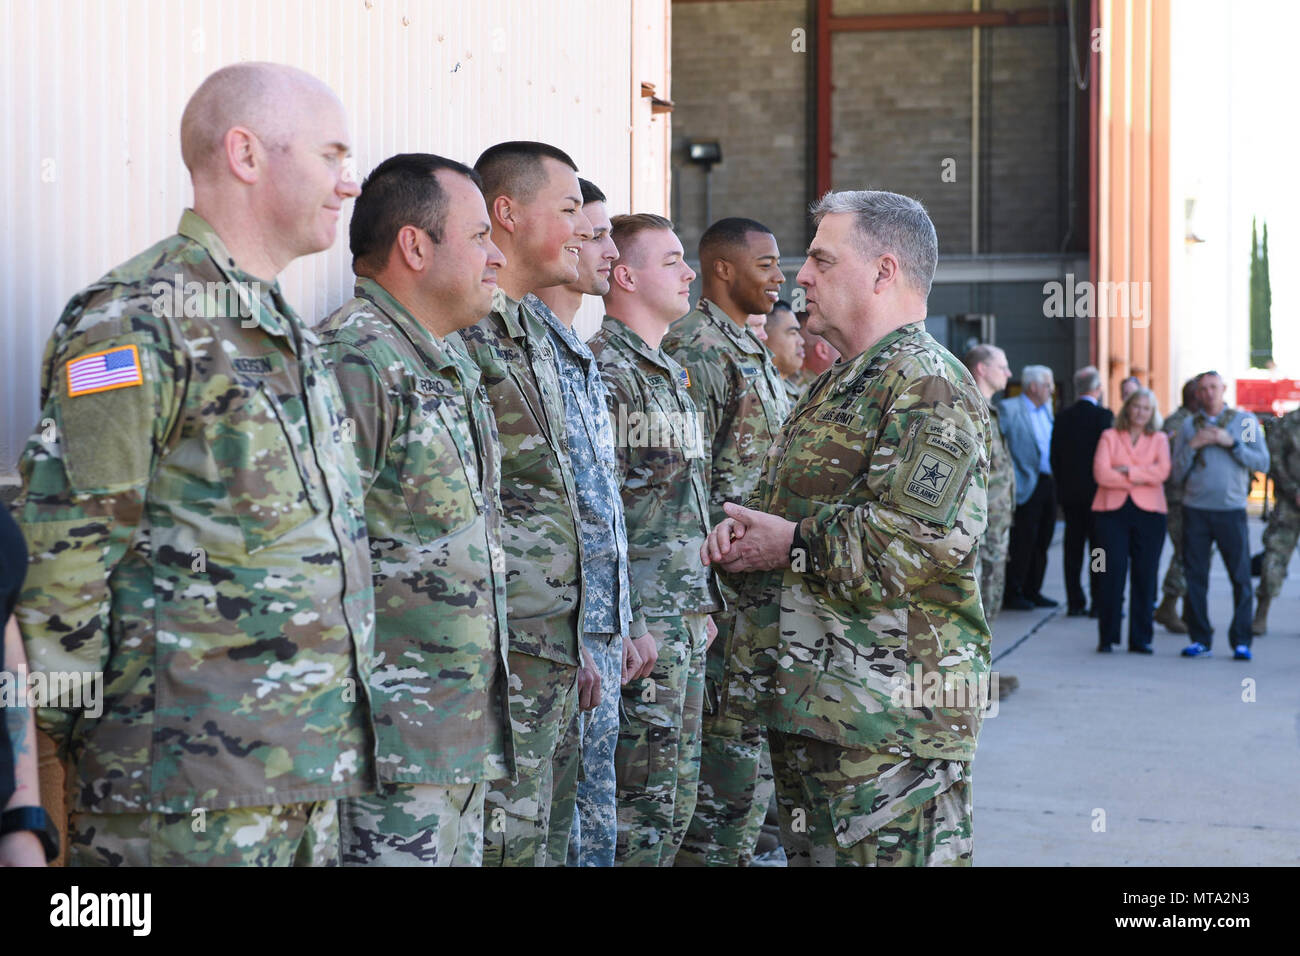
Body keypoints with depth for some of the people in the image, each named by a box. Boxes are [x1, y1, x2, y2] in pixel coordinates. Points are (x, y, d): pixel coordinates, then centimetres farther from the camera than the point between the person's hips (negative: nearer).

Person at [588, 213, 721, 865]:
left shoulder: (668, 371, 18)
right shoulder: (603, 369, -14)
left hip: (685, 620, 10)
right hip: (641, 624, -10)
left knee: (675, 800, 15)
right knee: (643, 812, -4)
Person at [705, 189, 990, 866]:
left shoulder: (928, 384, -12)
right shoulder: (839, 384, 21)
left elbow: (928, 538, -25)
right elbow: (789, 507, 32)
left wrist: (793, 544, -15)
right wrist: (742, 526, 8)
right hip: (807, 706, 11)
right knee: (811, 852, 17)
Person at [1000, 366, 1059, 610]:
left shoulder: (1047, 408, 16)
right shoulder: (1008, 409, -9)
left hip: (1049, 484, 8)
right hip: (1027, 486, -8)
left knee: (1042, 542, 11)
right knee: (1022, 543, -4)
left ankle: (1032, 591, 19)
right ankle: (1013, 594, 5)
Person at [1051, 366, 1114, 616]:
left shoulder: (1063, 417, 4)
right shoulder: (1104, 415, -10)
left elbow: (1054, 457, 7)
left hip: (1068, 492, 4)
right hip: (1096, 490, -4)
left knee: (1072, 549, 7)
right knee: (1098, 547, 1)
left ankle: (1075, 602, 8)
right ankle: (1099, 603, 1)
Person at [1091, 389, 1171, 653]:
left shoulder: (1159, 439, 13)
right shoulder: (1109, 436, 11)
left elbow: (1162, 472, -5)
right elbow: (1101, 473, -4)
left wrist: (1128, 471, -9)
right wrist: (1139, 480, -6)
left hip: (1148, 512, 1)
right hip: (1113, 510, -1)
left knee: (1145, 576, 0)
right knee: (1112, 572, -7)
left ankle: (1140, 638, 6)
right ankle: (1107, 637, 2)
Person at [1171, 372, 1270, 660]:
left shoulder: (1245, 420, 7)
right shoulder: (1189, 425, 11)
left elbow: (1262, 462, 0)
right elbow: (1177, 472, 8)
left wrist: (1232, 443, -10)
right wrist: (1193, 445, -6)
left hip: (1231, 509, -1)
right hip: (1195, 509, 2)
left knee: (1241, 577, -3)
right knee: (1195, 577, 1)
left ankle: (1241, 641, 4)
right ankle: (1200, 640, 9)